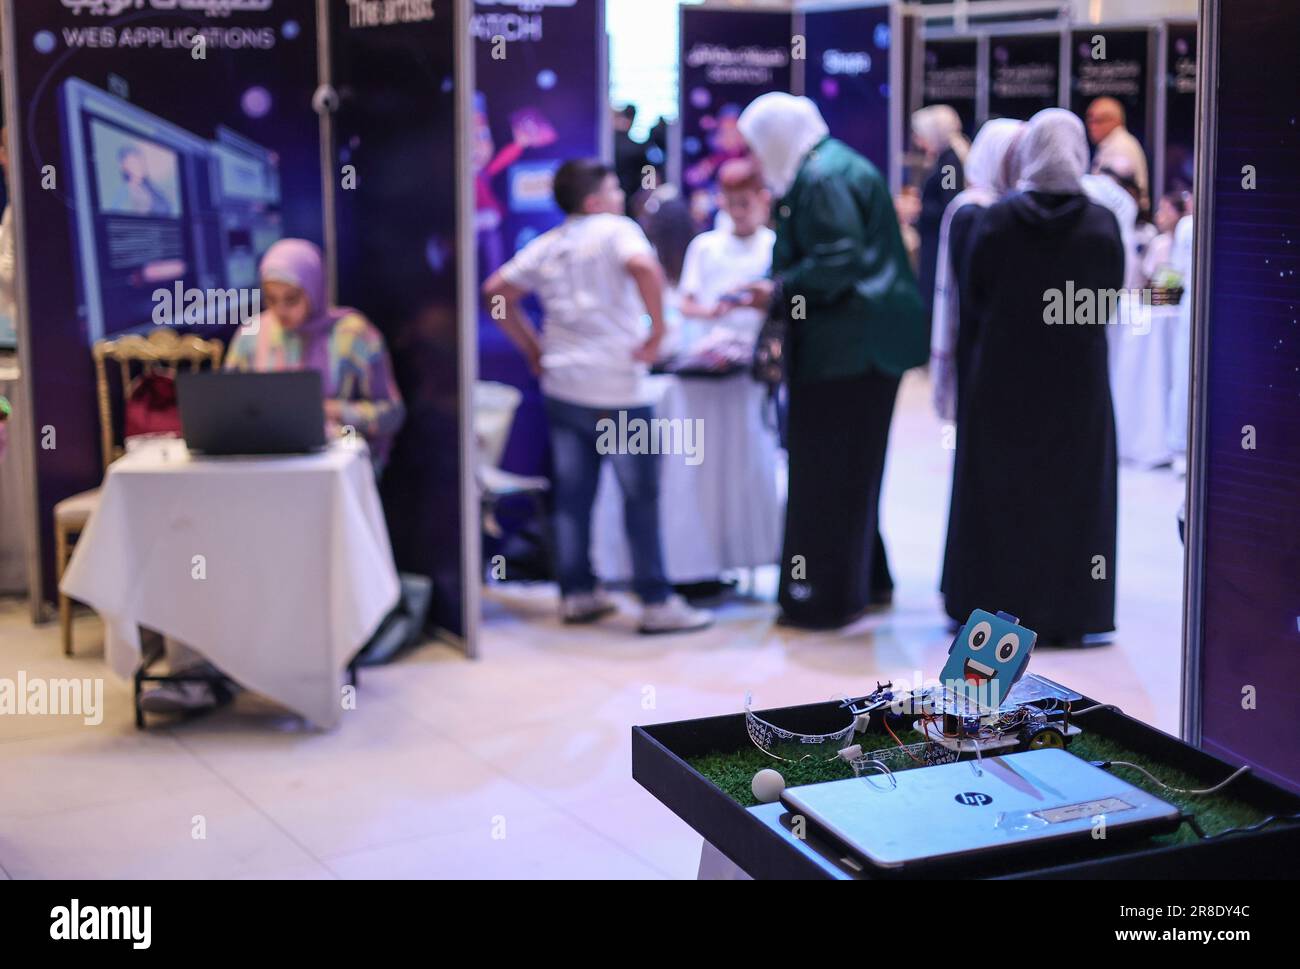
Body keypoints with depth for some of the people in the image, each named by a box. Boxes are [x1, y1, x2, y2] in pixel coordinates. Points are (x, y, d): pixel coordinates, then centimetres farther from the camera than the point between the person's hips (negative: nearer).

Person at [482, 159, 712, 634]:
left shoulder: (546, 245, 12)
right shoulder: (616, 229, -7)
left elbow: (496, 291, 14)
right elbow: (643, 266, -27)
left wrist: (531, 347, 17)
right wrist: (658, 328, -18)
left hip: (562, 386, 7)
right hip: (616, 389, -6)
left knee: (573, 493, 13)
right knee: (640, 495, 0)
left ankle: (577, 593, 19)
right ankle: (656, 602, 3)